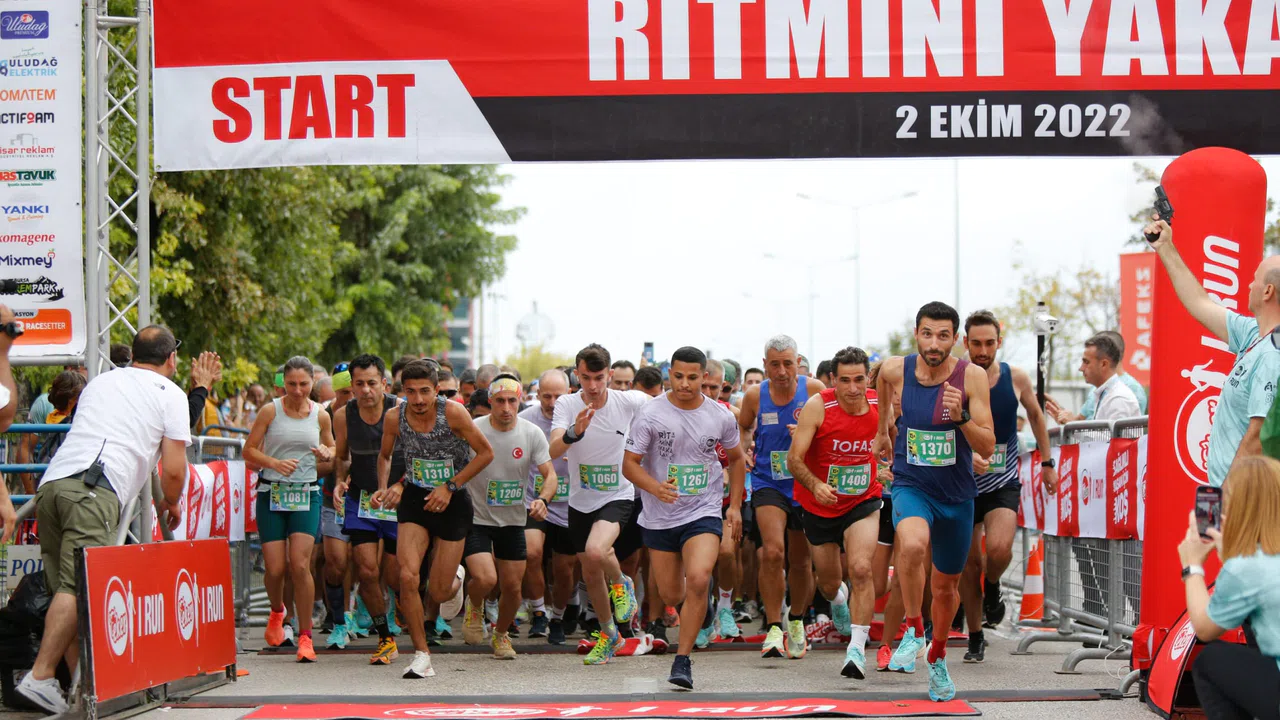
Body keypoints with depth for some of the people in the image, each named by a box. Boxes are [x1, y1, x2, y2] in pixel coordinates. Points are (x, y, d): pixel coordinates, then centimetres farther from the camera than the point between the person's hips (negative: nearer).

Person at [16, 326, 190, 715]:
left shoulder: (100, 381, 29)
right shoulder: (170, 394, 13)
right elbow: (173, 470, 8)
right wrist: (170, 504, 27)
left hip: (50, 483, 6)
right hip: (95, 491, -6)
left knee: (66, 589, 7)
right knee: (78, 587, -13)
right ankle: (40, 676, -24)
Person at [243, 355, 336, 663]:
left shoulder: (321, 416, 6)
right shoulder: (270, 411, 1)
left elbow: (332, 454, 20)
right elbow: (249, 451, 3)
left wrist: (327, 455, -4)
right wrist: (274, 462, -15)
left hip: (306, 495, 0)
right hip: (271, 494, 0)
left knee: (300, 565, -14)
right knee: (275, 568, -3)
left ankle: (305, 635, -4)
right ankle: (277, 611, 32)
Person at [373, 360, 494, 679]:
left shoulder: (453, 413, -17)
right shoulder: (394, 418, -8)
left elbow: (486, 453, -9)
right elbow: (385, 456, 12)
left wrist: (450, 487, -13)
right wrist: (385, 488, -6)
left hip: (453, 502, -2)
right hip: (414, 499, 2)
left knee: (439, 592, 0)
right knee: (408, 576, -18)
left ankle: (455, 580, 40)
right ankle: (421, 654, -5)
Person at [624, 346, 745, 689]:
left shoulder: (721, 416, -2)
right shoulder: (650, 414, -8)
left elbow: (736, 458, 16)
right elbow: (629, 464, -7)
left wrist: (735, 505, 10)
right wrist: (655, 487, -25)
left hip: (704, 512, -1)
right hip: (660, 516, 1)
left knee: (698, 579, -23)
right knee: (671, 594, 9)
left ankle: (682, 660, -13)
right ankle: (699, 599, 48)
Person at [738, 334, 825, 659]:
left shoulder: (813, 390, -7)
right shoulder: (755, 395, -2)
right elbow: (743, 427, 17)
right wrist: (744, 449, -2)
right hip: (768, 484, -1)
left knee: (800, 562, 11)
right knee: (773, 551, -21)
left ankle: (796, 621, 37)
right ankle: (774, 629, -12)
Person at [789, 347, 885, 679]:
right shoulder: (817, 406, -20)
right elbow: (794, 458, -21)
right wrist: (815, 486, -37)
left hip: (863, 502, 0)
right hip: (819, 505, 0)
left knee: (861, 569, -22)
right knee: (829, 583, 15)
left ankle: (857, 648, -16)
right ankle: (839, 600, 54)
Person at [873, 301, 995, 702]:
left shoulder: (972, 376, -14)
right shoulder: (895, 370, -10)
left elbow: (988, 448, -15)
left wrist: (961, 417, -32)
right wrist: (883, 429, 27)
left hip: (957, 495, 1)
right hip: (911, 487, -1)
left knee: (946, 585, 16)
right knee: (913, 544, -34)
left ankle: (937, 658, 43)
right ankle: (914, 632, -15)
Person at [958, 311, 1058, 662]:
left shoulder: (1016, 378, -3)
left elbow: (1035, 414, 16)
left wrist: (1047, 462, 19)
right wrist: (968, 455, -39)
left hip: (1004, 483, 0)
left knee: (999, 548, -25)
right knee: (970, 563, 5)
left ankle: (992, 589, 9)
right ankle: (975, 639, 21)